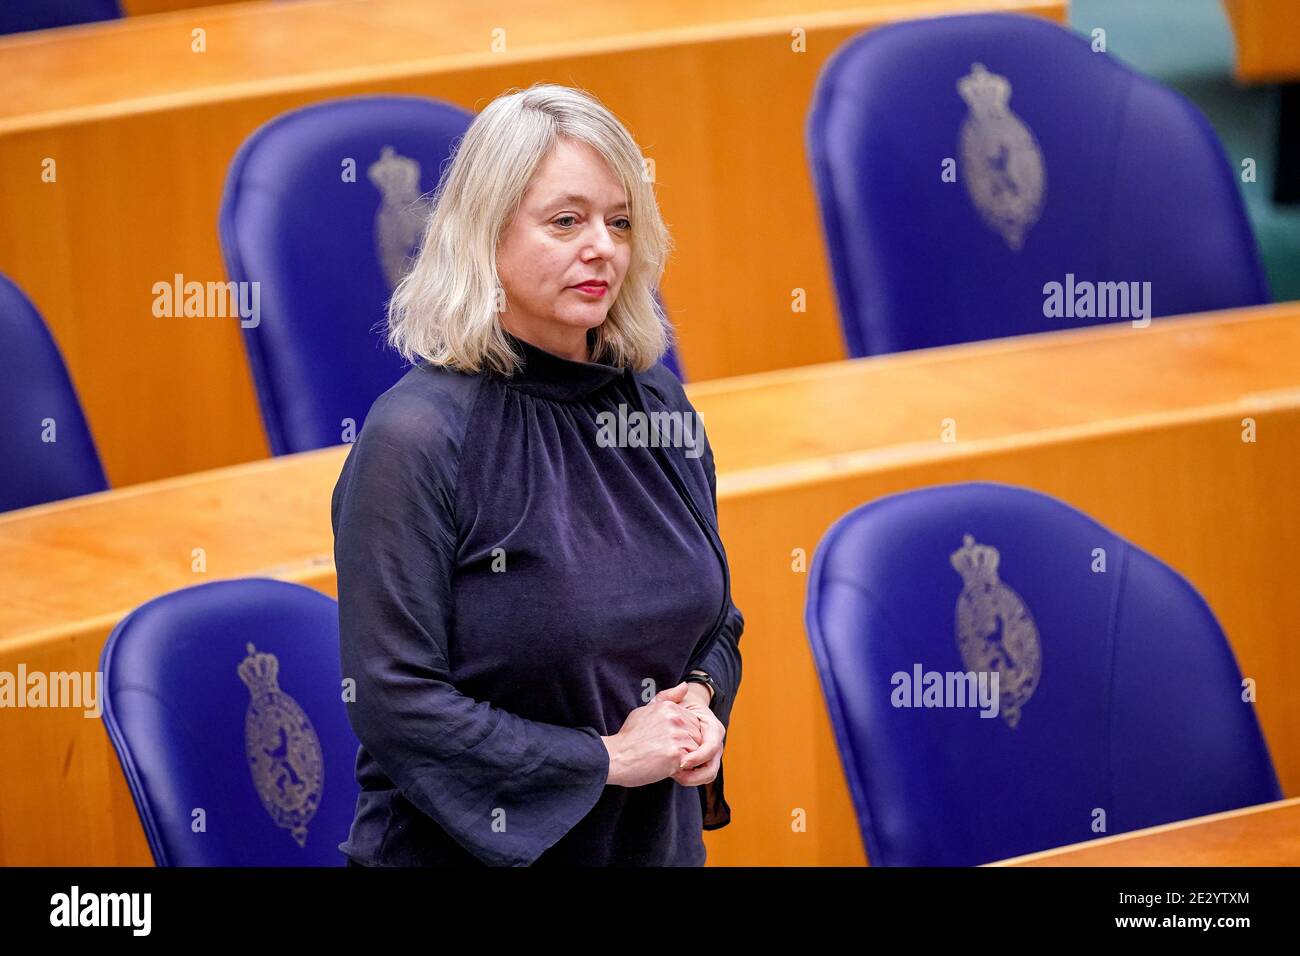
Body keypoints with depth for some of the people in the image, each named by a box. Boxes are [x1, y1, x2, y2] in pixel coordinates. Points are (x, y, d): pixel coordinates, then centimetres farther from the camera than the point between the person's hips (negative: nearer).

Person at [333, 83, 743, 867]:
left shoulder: (657, 404, 2)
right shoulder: (417, 435, -17)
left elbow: (716, 622, 14)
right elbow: (394, 704, -20)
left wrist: (701, 700, -8)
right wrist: (607, 758, -18)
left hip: (659, 844, 6)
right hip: (472, 851, -5)